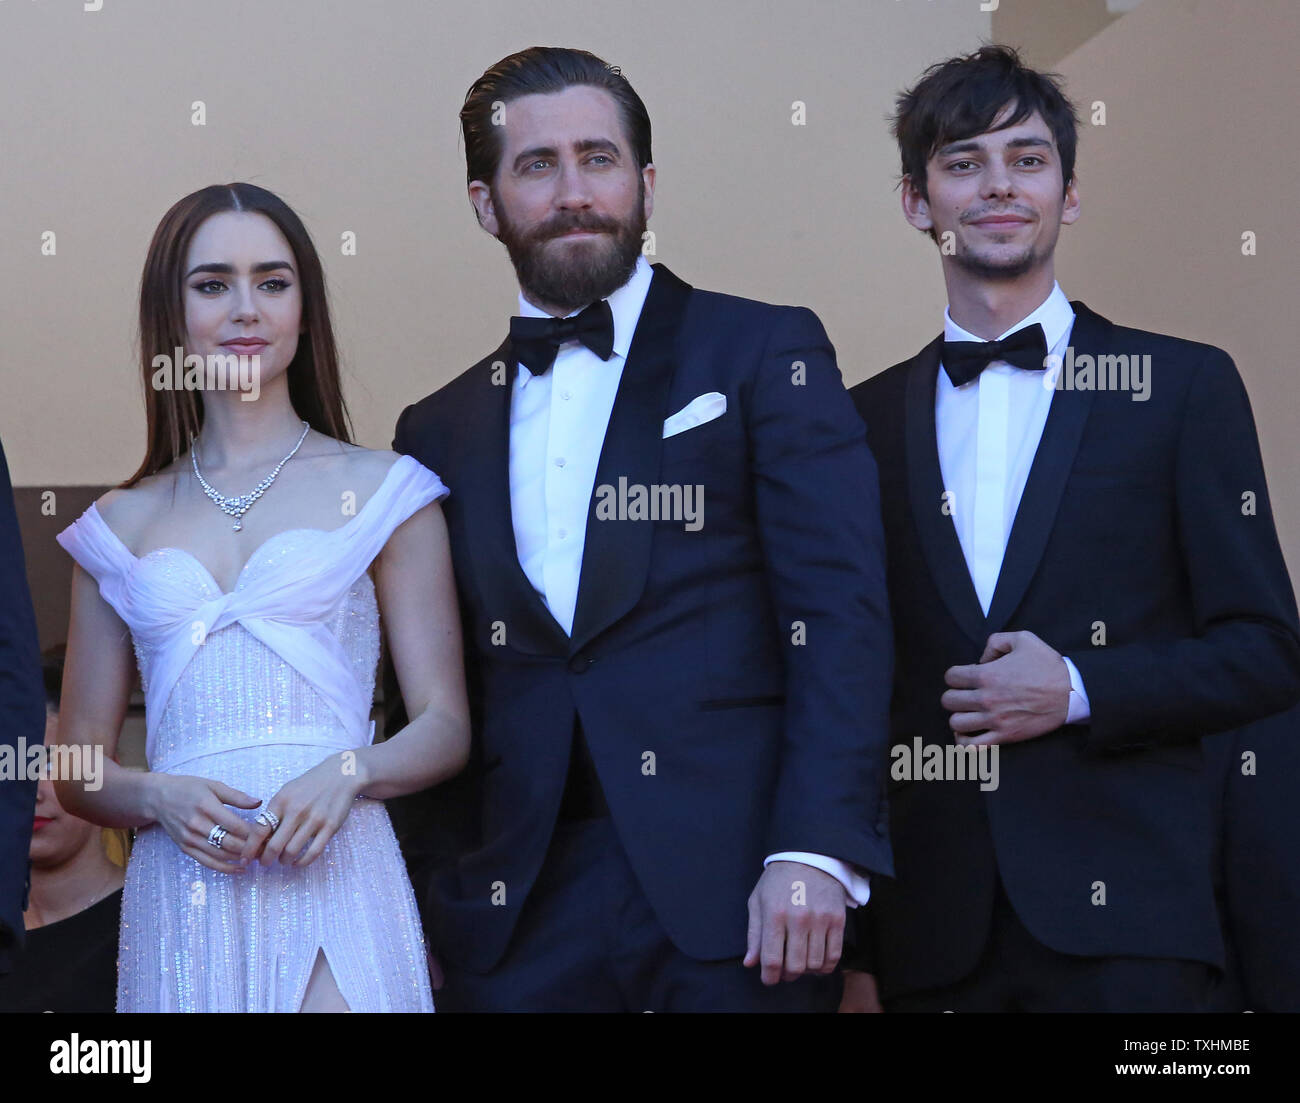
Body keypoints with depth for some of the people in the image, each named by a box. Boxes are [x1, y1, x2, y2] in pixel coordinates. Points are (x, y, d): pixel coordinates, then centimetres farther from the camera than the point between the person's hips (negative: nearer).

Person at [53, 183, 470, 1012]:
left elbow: (446, 726, 6)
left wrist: (349, 771, -14)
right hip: (181, 903, 2)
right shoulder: (123, 525, 14)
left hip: (332, 887, -2)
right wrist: (162, 798, -7)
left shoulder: (382, 493, 8)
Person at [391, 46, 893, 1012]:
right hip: (519, 908, 3)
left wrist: (816, 850, -16)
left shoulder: (767, 353, 4)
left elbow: (841, 614, -5)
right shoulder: (439, 430, 15)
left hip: (736, 892, -3)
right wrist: (421, 906, 5)